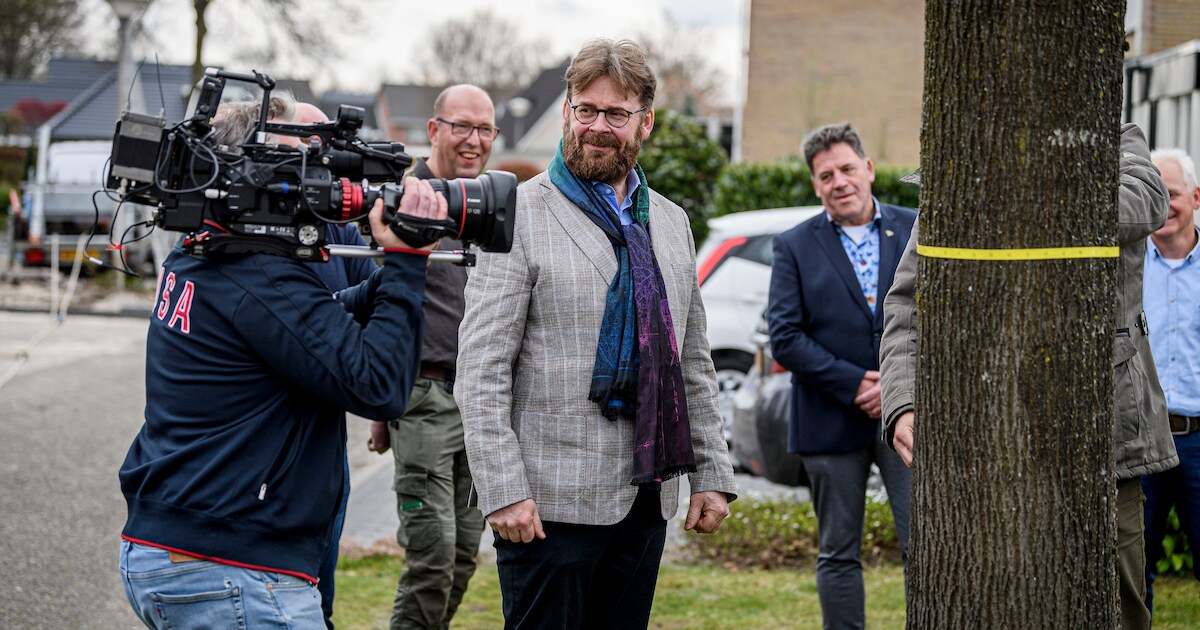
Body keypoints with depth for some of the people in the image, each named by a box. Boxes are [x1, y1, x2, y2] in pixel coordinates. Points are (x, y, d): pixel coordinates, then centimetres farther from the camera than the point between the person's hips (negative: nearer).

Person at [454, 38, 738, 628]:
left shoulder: (670, 222, 15)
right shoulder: (520, 215, -5)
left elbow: (693, 364, 20)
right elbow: (480, 371, -10)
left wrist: (712, 474, 12)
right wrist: (503, 490, -17)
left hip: (647, 499, 6)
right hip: (551, 501, -6)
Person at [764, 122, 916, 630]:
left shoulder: (916, 231, 6)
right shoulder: (795, 247, 3)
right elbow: (784, 338, -5)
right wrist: (855, 385, -13)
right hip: (832, 424, 0)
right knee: (838, 553, 8)